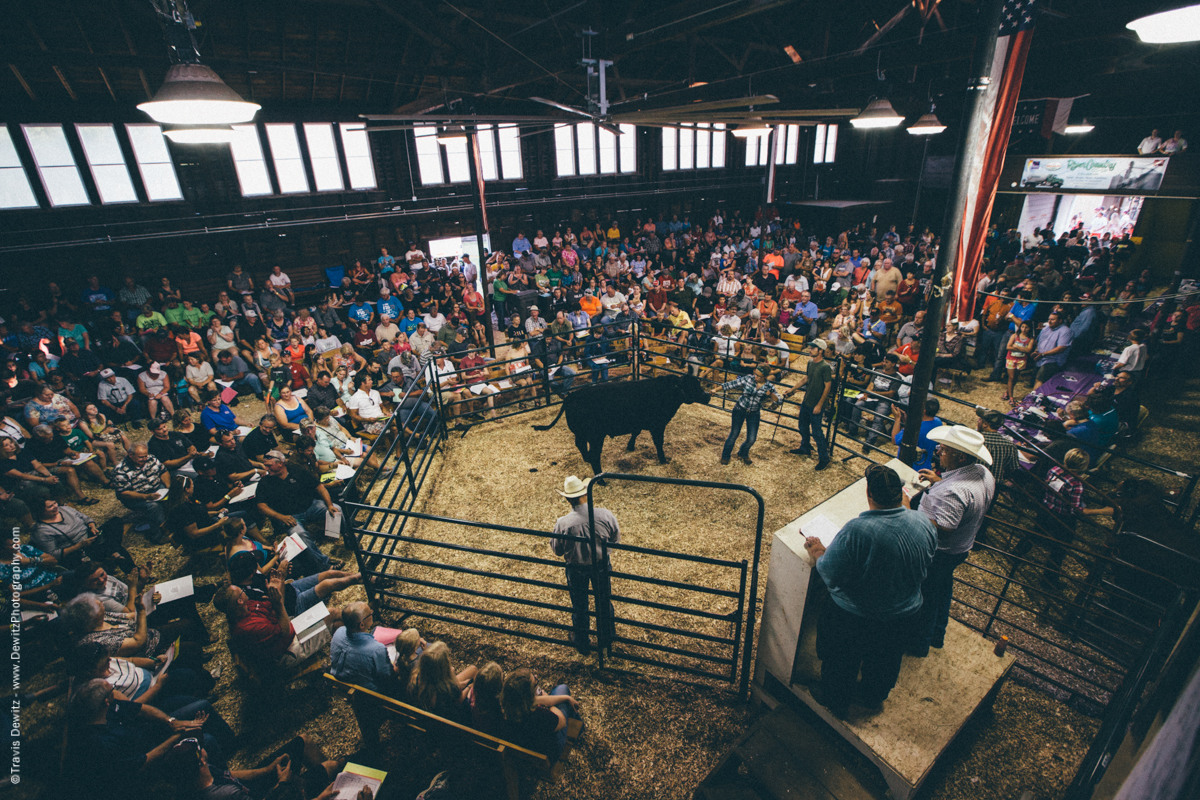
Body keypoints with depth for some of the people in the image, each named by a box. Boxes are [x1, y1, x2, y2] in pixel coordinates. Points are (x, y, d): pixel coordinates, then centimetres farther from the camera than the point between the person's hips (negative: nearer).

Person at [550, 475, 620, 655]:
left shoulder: (563, 523, -29)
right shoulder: (605, 515, -25)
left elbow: (557, 550, -12)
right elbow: (616, 540, -8)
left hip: (576, 569, -1)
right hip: (601, 565, 2)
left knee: (579, 606, 22)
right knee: (604, 600, 27)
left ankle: (582, 642, 44)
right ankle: (607, 635, 50)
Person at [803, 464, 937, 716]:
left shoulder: (856, 531, -36)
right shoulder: (923, 522, -17)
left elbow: (830, 575, -30)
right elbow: (926, 563, 2)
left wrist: (818, 552, -12)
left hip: (855, 619, -5)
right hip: (906, 615, 5)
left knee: (842, 661, 24)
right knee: (885, 661, 32)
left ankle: (835, 700, 48)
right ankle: (872, 696, 57)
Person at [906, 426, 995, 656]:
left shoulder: (954, 491, -38)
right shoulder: (982, 473, -8)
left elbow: (940, 529, -37)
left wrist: (908, 510, -32)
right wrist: (940, 481, 5)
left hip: (938, 554, -9)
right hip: (960, 548, 9)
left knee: (924, 598, 13)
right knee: (943, 589, 29)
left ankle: (918, 645, 35)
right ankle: (937, 636, 51)